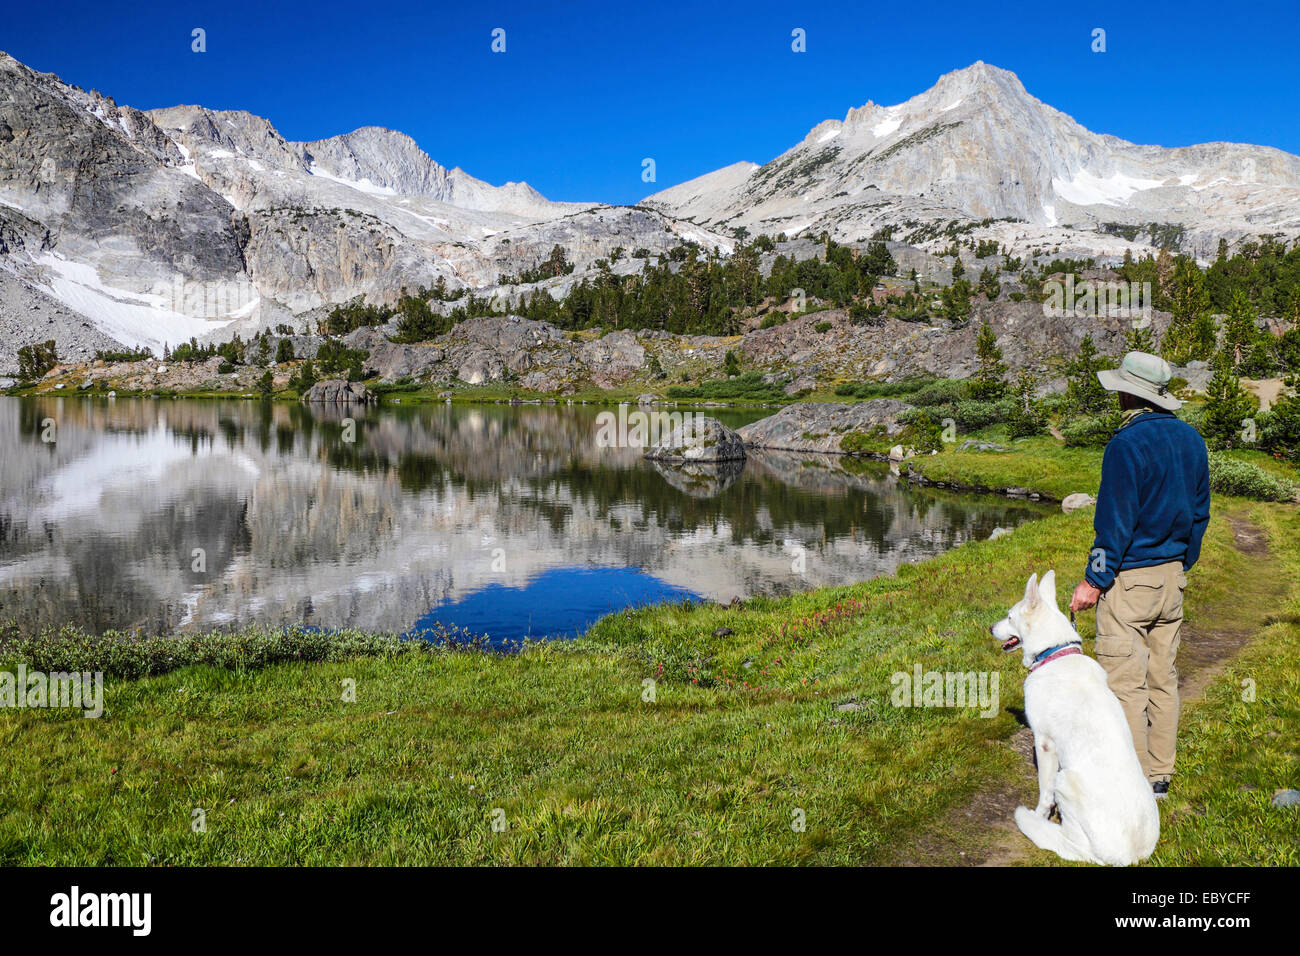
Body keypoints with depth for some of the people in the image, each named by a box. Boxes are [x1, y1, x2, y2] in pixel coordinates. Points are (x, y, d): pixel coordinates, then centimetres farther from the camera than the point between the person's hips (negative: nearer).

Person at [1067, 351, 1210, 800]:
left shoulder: (1127, 443, -17)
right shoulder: (1191, 438, 8)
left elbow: (1115, 522, -18)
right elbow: (1199, 513, 14)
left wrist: (1093, 581, -11)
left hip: (1129, 578, -8)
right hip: (1173, 576, 8)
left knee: (1124, 682, -1)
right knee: (1162, 678, 15)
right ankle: (1159, 774, 24)